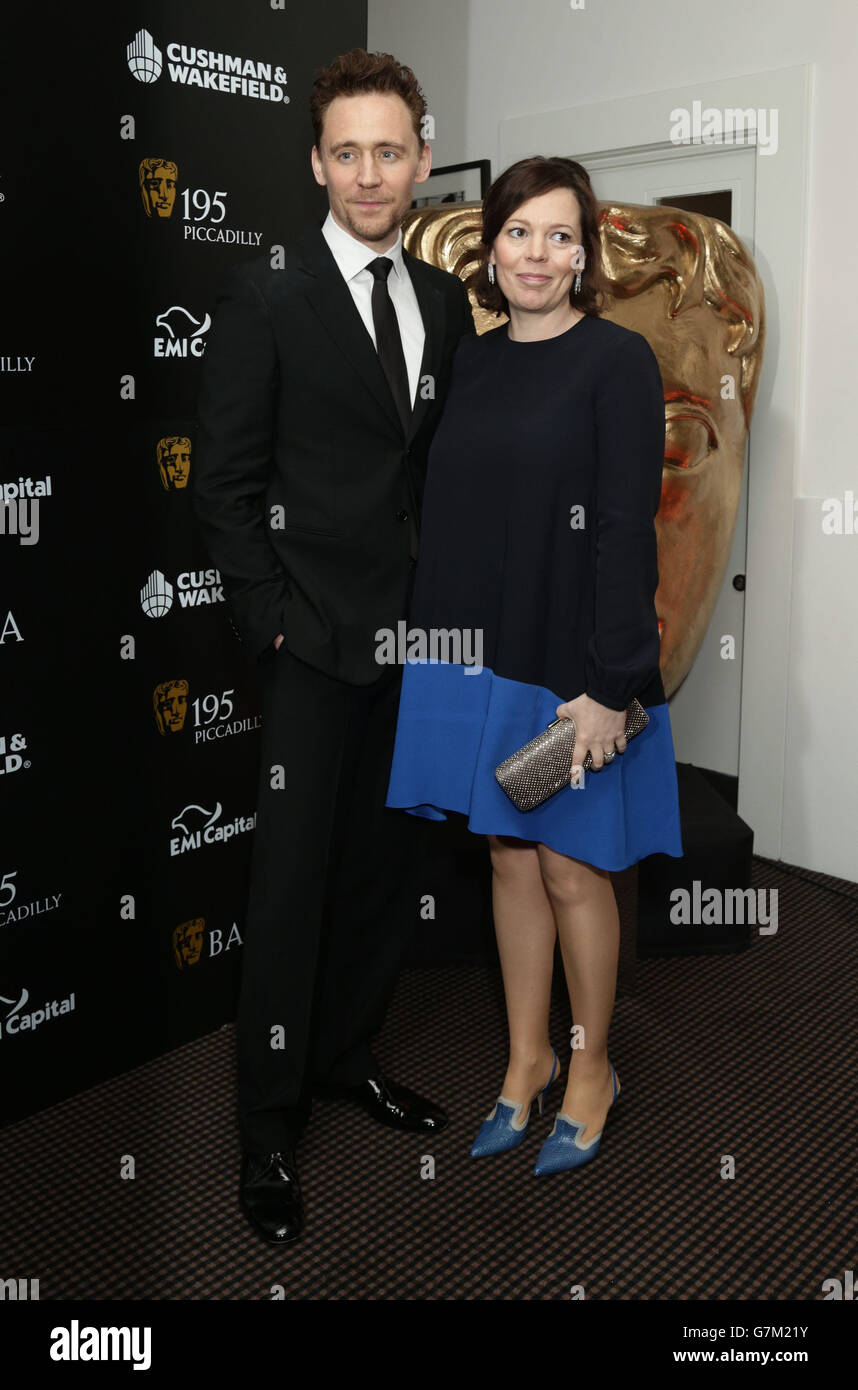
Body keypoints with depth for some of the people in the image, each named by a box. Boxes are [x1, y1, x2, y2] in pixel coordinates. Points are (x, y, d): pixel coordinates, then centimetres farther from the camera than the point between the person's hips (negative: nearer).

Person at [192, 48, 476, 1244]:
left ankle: (345, 1054, 34)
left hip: (414, 637, 5)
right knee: (293, 876, 1)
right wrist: (270, 617, -11)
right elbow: (226, 480, -7)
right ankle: (269, 1126, 17)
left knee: (381, 864, 14)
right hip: (315, 639, -5)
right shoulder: (264, 296, -5)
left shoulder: (446, 301, 10)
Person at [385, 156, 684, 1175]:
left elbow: (627, 530, -13)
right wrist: (434, 648, 9)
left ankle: (590, 1071, 27)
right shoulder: (471, 362, 11)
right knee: (510, 859, 13)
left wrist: (610, 685, -18)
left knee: (572, 870, 6)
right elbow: (447, 516, 12)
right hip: (478, 657, 5)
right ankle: (527, 1059, 31)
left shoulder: (618, 360, -6)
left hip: (571, 664, -5)